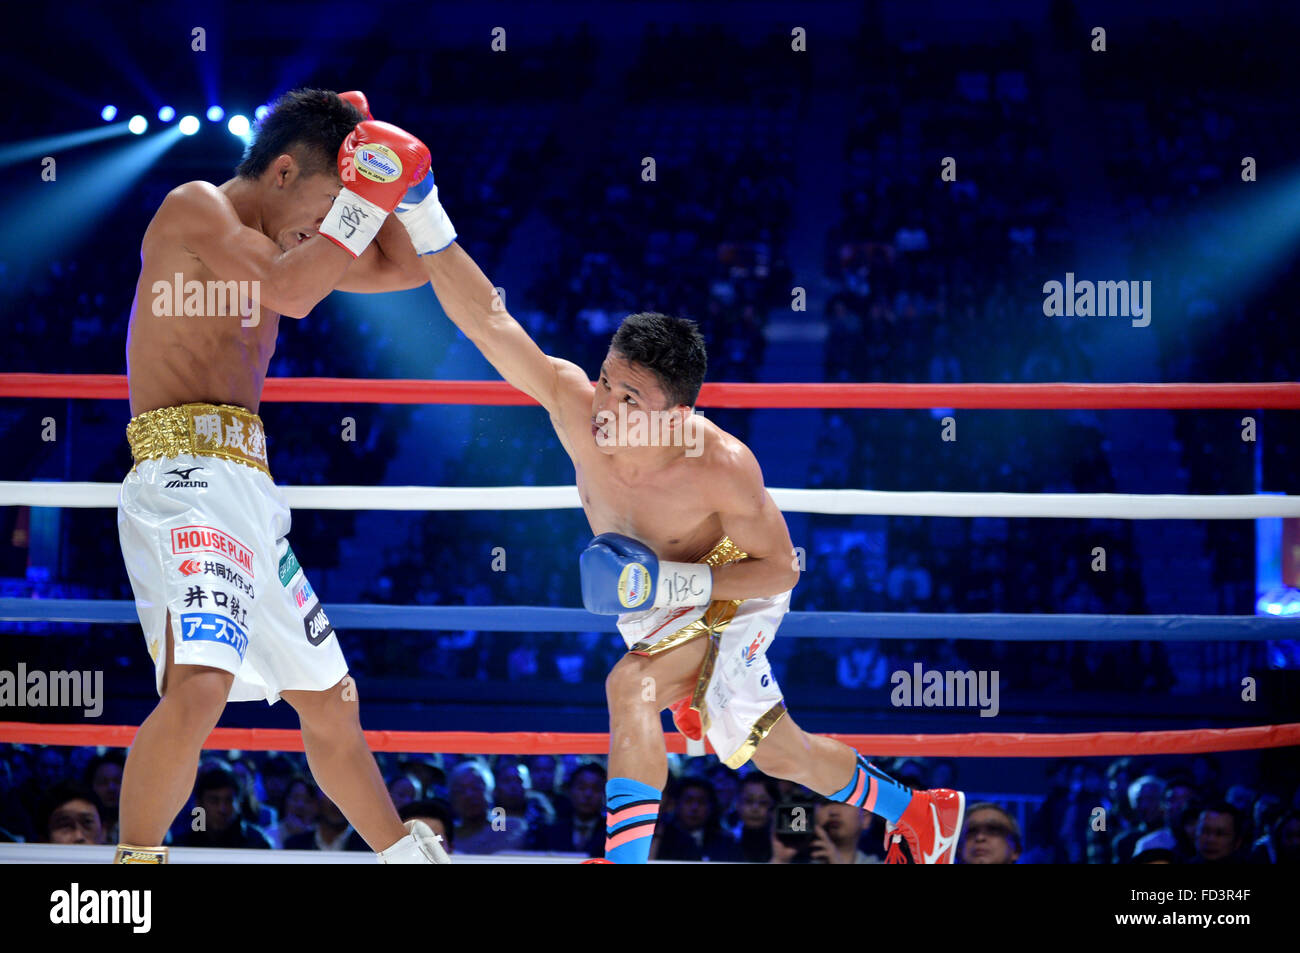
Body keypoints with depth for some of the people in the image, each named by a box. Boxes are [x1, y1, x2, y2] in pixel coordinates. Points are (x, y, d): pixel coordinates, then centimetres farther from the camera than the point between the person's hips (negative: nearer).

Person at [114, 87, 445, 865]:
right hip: (186, 476, -10)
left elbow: (405, 270, 28)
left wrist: (377, 177, 18)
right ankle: (135, 864, -22)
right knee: (199, 685, -30)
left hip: (248, 487, 10)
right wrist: (367, 193, -11)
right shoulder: (196, 206, -3)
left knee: (330, 702, 20)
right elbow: (288, 292, -19)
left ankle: (408, 856, 34)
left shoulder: (281, 242, 22)